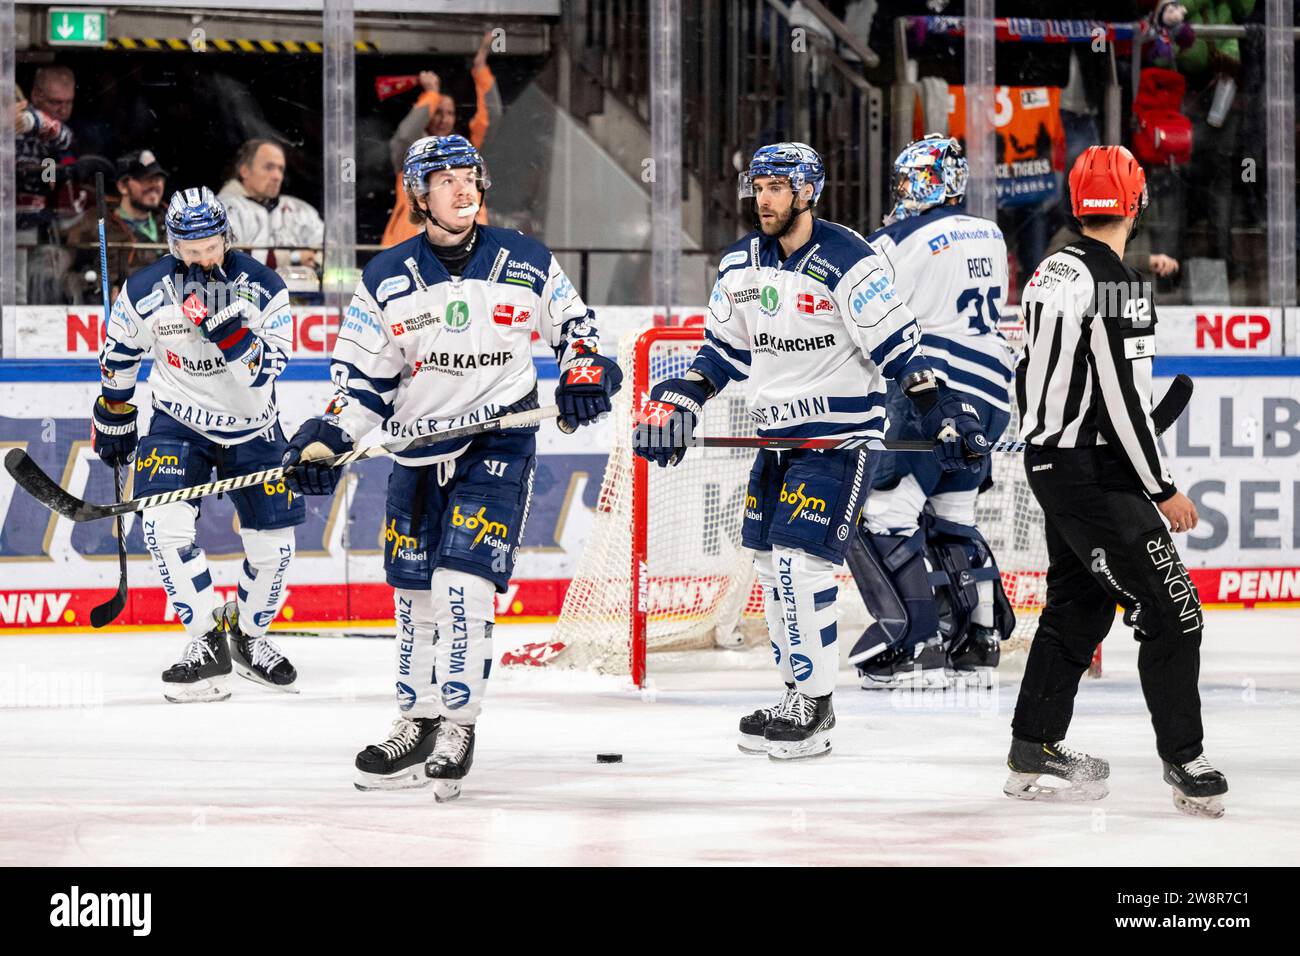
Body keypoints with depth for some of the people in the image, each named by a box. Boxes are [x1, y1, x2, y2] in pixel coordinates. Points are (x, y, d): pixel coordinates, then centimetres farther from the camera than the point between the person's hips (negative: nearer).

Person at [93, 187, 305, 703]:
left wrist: (231, 333, -36)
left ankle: (250, 636, 26)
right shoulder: (147, 290, -12)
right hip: (180, 422, 0)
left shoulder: (262, 287, -15)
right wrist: (114, 419, 13)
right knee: (164, 524, -21)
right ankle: (207, 643, -12)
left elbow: (267, 370, -20)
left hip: (252, 427, 0)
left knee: (273, 539, 0)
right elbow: (119, 353, 6)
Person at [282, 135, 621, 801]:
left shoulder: (527, 264, 0)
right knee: (413, 591, 7)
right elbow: (360, 374, 3)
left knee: (462, 582, -16)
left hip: (499, 442, -3)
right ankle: (416, 725, 19)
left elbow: (574, 322, 12)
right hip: (418, 445, 3)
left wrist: (586, 371, -8)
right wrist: (324, 439, -10)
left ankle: (458, 728, -11)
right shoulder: (387, 278, 2)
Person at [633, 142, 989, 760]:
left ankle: (815, 705, -7)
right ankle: (800, 693, 19)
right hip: (777, 431, 8)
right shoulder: (741, 265, 6)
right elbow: (723, 349, 16)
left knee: (800, 558, -15)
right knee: (770, 561, 7)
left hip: (841, 433, -8)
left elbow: (898, 344, -15)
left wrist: (940, 409, -21)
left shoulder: (846, 261, -15)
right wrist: (679, 404, 5)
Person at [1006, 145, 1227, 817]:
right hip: (1096, 477, -10)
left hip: (1049, 462, 10)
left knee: (1078, 605, 18)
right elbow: (1121, 398, -20)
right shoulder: (1114, 284, -19)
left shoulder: (1051, 273, 8)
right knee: (1170, 610, -6)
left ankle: (1034, 753, 23)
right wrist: (1162, 489, -14)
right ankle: (1183, 762, -3)